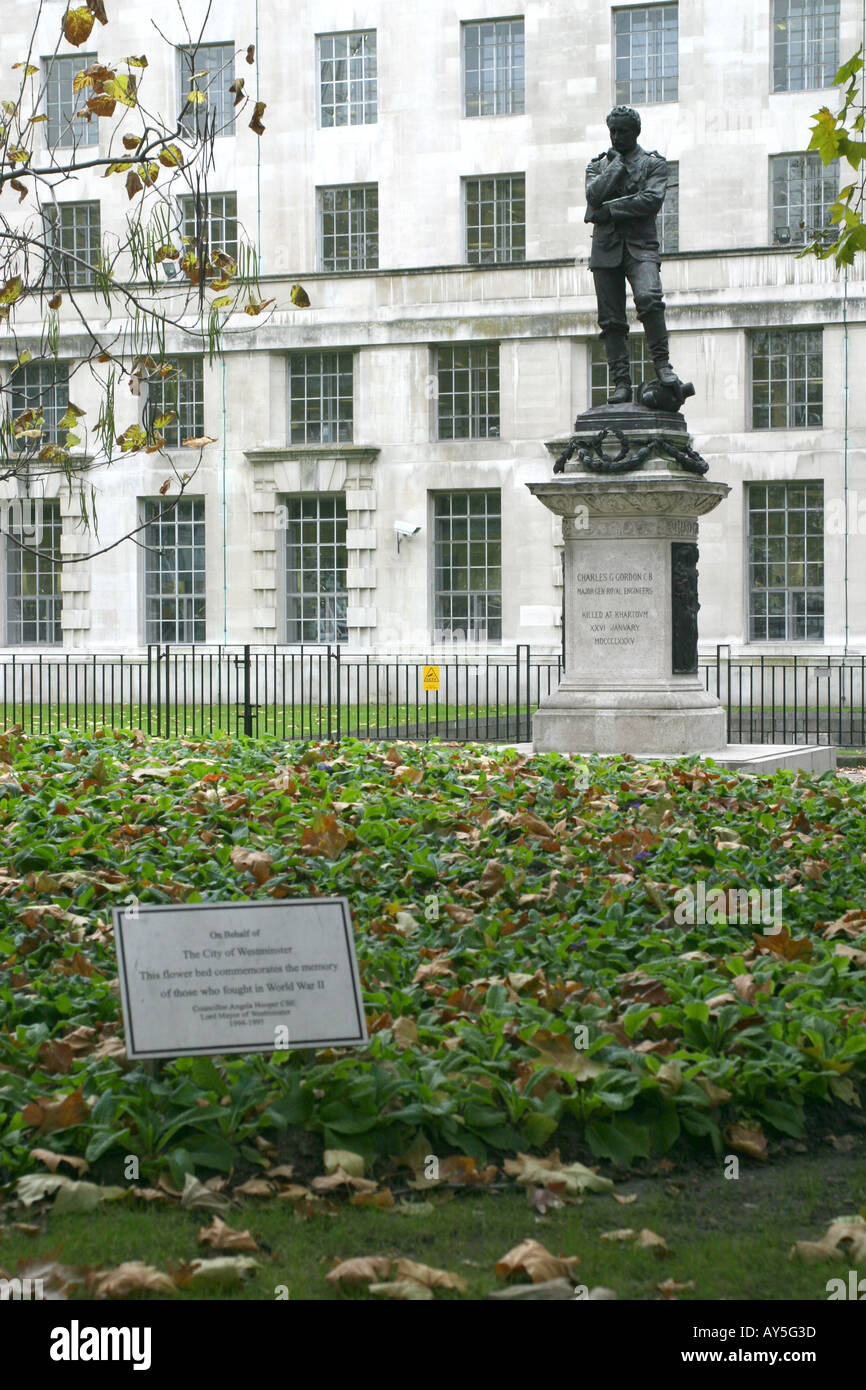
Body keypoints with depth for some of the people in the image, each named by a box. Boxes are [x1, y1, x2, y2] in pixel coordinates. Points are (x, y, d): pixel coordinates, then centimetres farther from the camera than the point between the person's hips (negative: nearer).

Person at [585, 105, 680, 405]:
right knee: (611, 318, -3)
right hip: (606, 247, 3)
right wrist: (617, 164, -1)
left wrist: (610, 209, -8)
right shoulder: (599, 165, 17)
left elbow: (652, 200, -8)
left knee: (649, 297, -28)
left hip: (640, 245, -3)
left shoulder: (654, 163, 9)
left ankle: (662, 364, -19)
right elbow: (594, 195, -3)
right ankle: (621, 383, -2)